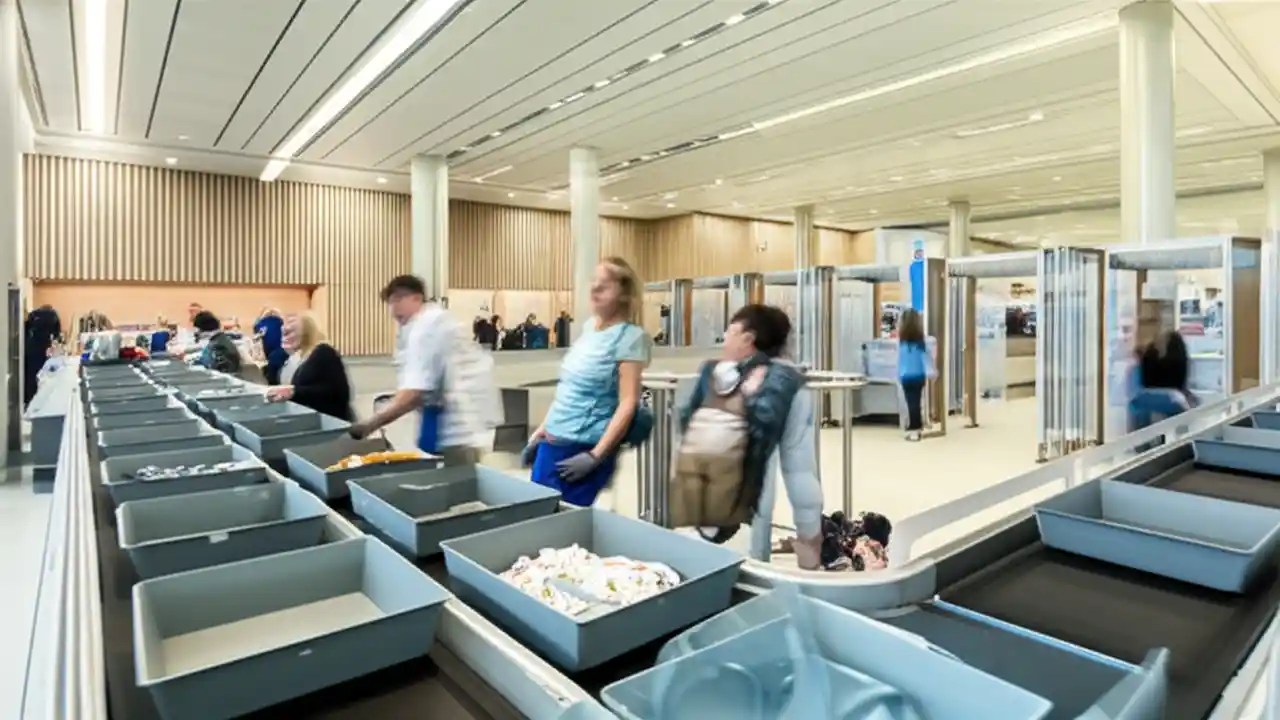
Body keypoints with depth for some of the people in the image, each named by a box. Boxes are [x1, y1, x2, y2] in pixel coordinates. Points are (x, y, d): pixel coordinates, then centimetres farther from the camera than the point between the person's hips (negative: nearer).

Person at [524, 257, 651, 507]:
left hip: (581, 449, -7)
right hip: (552, 442, 7)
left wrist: (596, 456, -20)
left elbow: (628, 403, -16)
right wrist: (543, 428, 16)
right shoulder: (589, 326, 10)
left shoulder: (629, 336, -11)